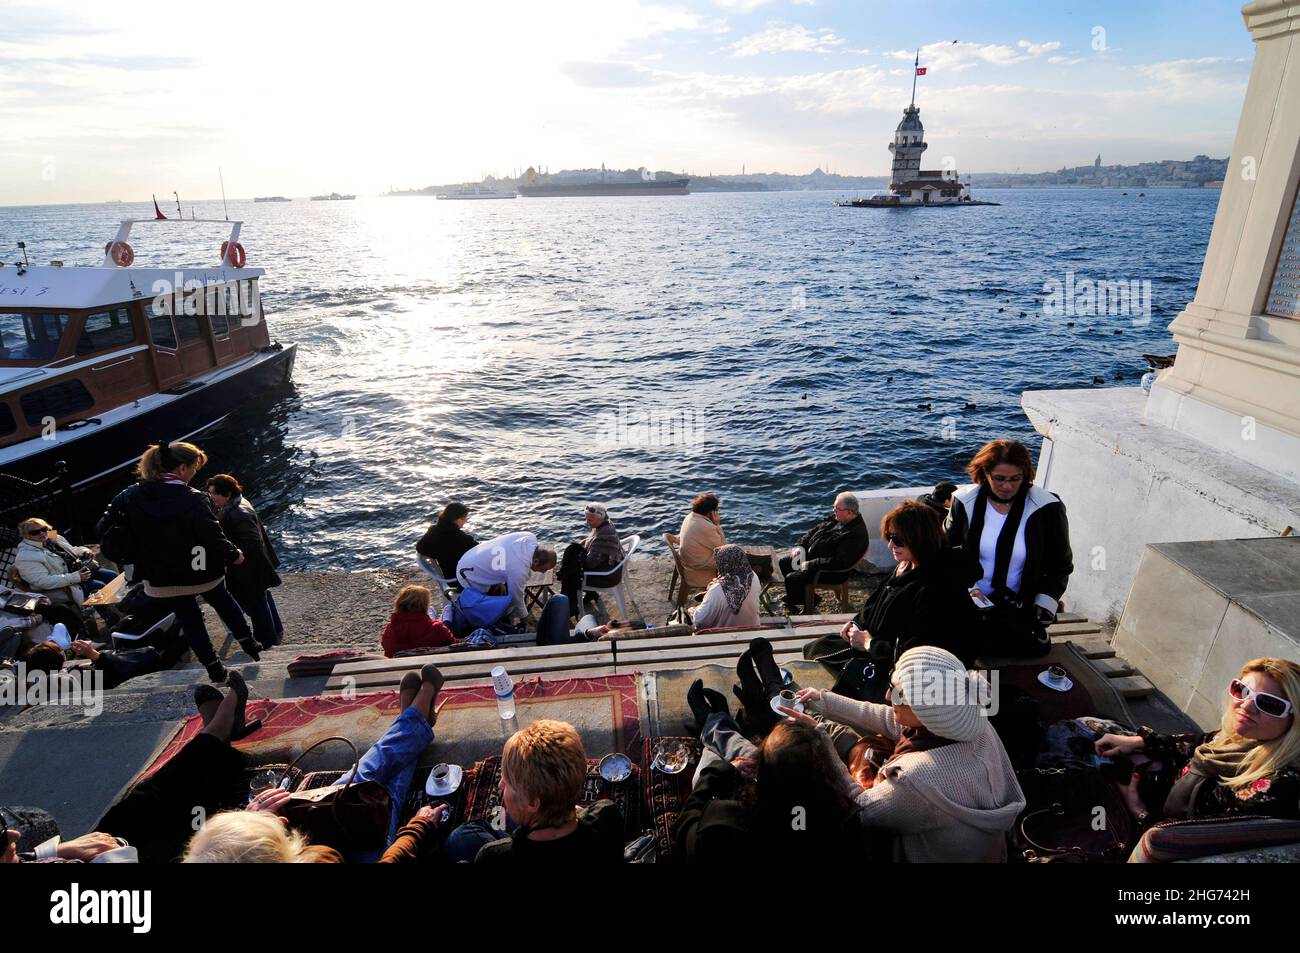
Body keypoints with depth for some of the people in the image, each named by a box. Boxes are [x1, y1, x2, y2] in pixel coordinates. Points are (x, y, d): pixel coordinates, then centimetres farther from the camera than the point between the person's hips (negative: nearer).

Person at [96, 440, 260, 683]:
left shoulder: (130, 496, -10)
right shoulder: (193, 500, -26)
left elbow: (104, 528, -3)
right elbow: (214, 537, -20)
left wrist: (130, 555, 9)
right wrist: (234, 555, -1)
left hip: (160, 577, 3)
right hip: (200, 572, -3)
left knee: (189, 619, 18)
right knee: (223, 602, 24)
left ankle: (214, 669, 26)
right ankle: (250, 645, 34)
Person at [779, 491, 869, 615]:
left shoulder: (856, 535, -27)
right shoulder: (836, 518, 2)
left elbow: (838, 562, -31)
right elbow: (814, 530, 15)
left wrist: (811, 564, -25)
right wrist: (800, 546, 1)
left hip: (831, 572, -10)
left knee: (792, 578, -21)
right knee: (783, 563, 10)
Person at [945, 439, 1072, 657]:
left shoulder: (1046, 508, -3)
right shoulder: (965, 502, 1)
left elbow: (1060, 566, 7)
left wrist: (1045, 606, -5)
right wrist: (966, 590, -8)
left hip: (1022, 609, 0)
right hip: (973, 606, 1)